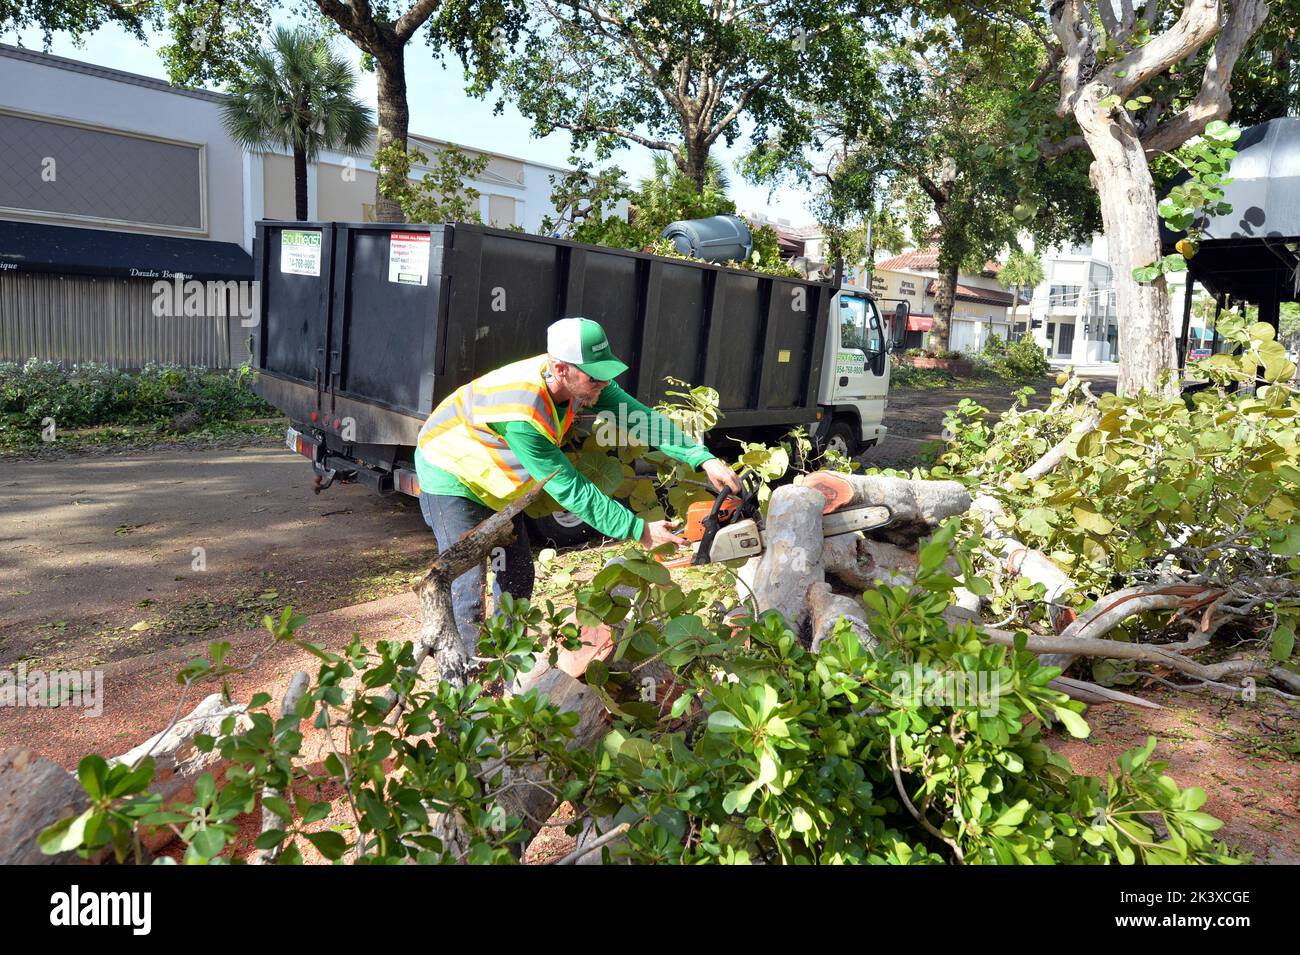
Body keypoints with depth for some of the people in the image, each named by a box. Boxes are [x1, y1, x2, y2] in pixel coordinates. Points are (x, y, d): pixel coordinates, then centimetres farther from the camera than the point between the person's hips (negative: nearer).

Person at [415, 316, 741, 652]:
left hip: (496, 484, 8)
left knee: (517, 576, 10)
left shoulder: (579, 378, -20)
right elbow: (570, 489, -34)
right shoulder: (522, 415, -40)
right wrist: (639, 530, -31)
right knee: (467, 587, -10)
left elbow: (641, 417, -19)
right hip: (451, 475, -8)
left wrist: (703, 459, -28)